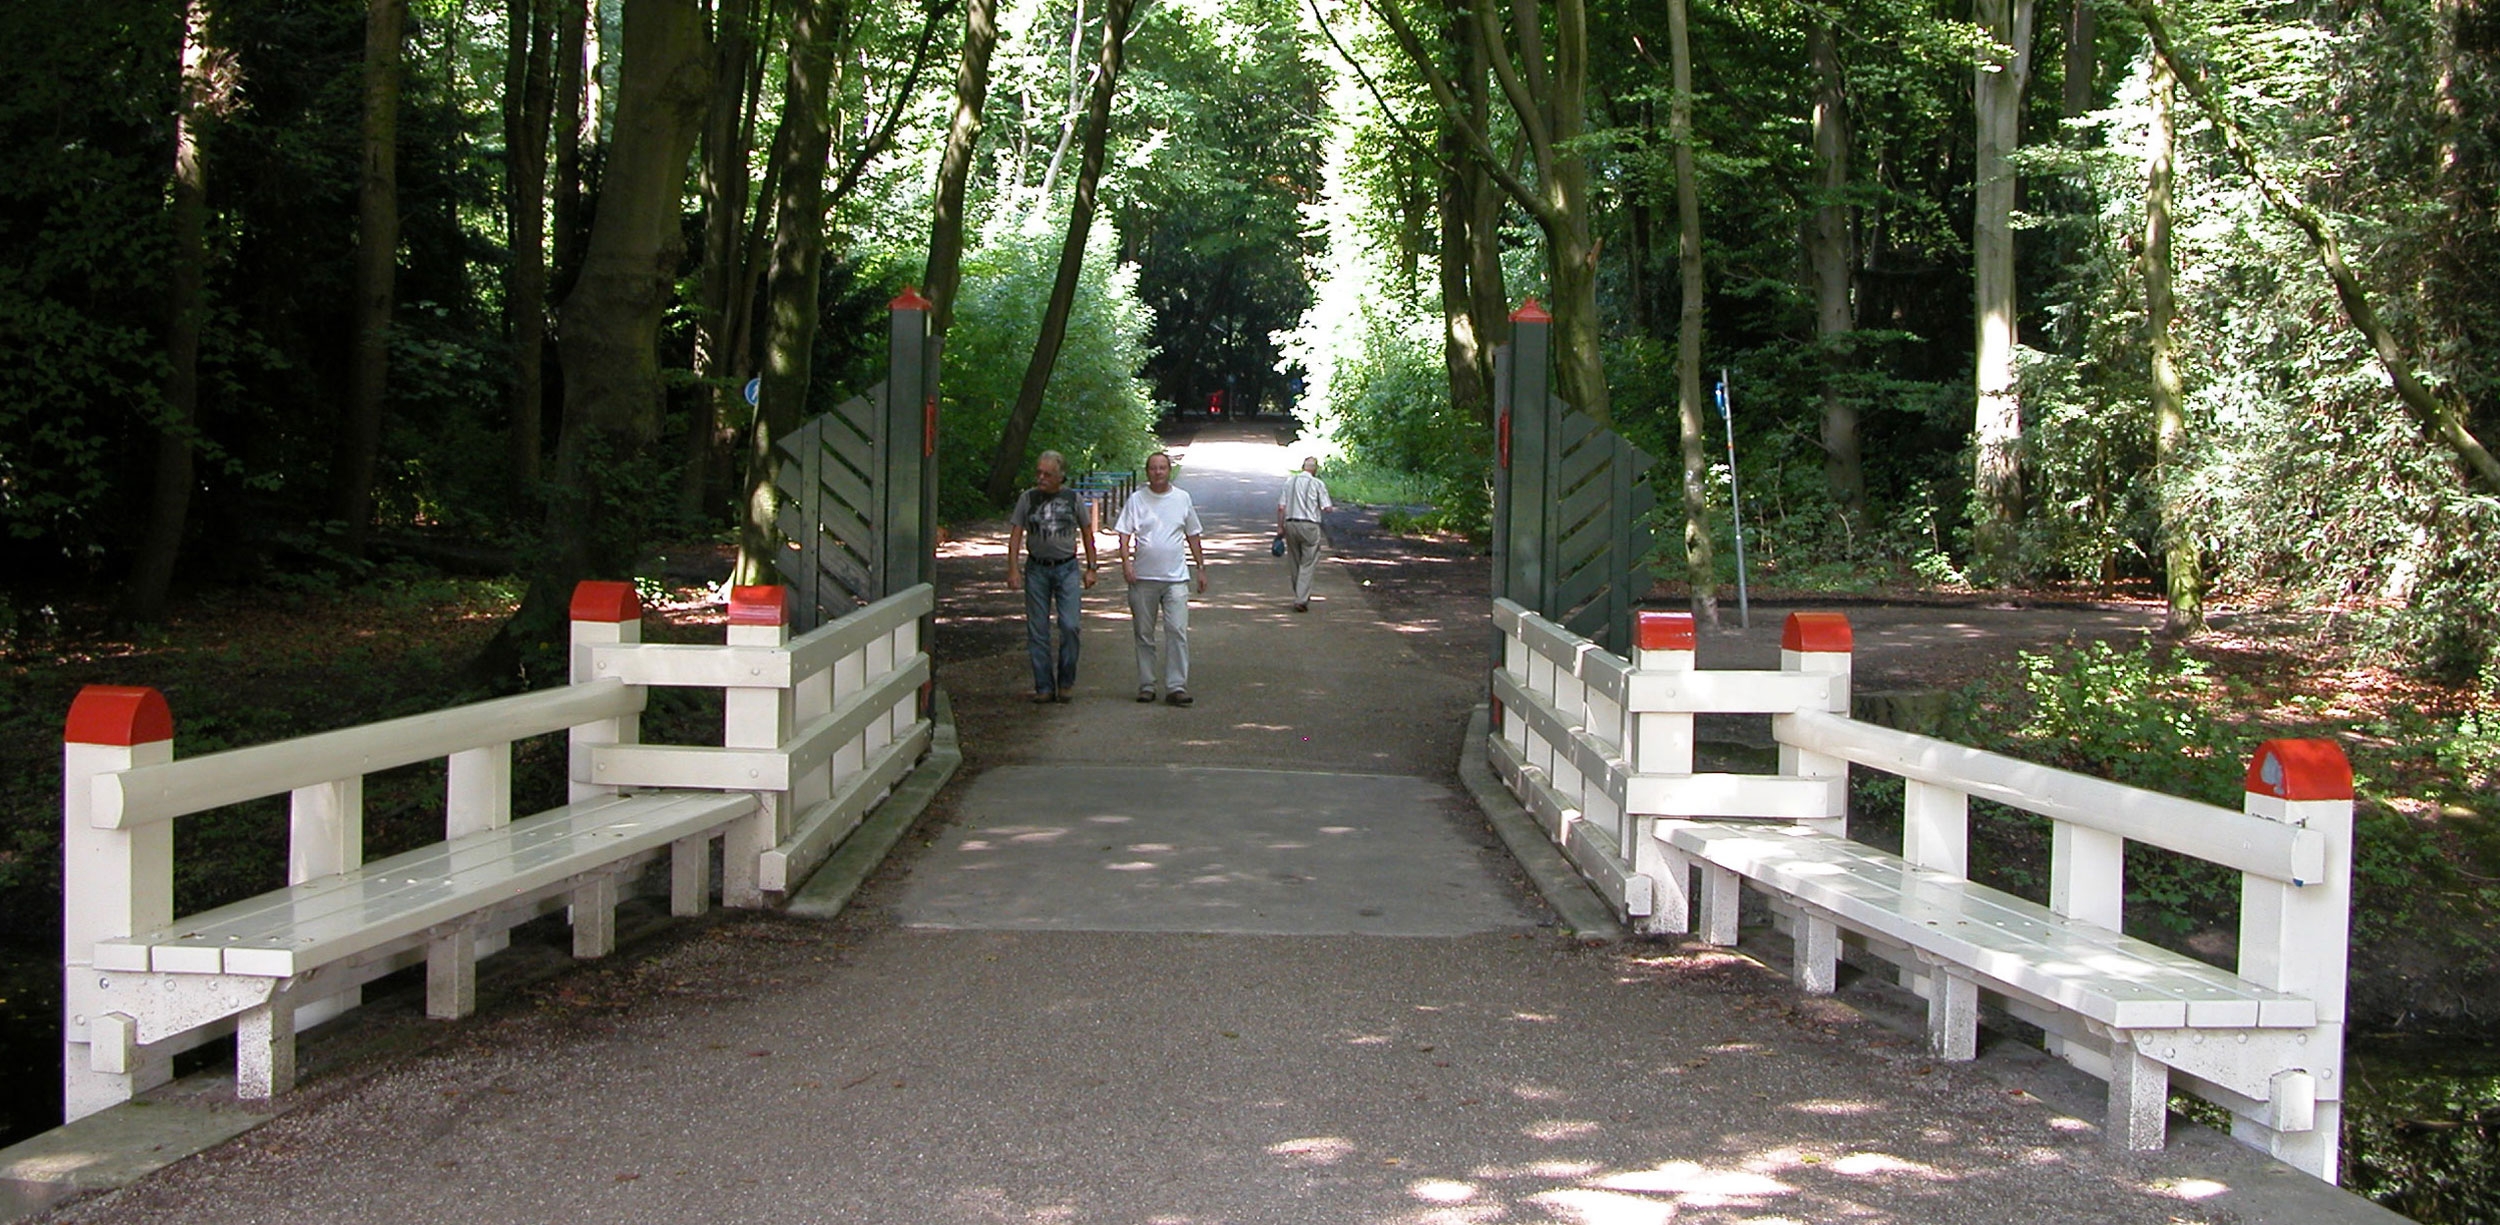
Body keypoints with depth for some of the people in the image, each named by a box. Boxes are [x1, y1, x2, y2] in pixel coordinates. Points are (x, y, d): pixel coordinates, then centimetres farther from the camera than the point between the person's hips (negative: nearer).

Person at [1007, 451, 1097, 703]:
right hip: (1036, 569, 1)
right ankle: (1044, 687, 9)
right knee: (1037, 630, 1)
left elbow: (1086, 533, 12)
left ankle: (1065, 682, 6)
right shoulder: (1028, 499, 4)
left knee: (1069, 625, -11)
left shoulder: (1072, 498, 4)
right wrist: (1013, 569, -7)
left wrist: (1091, 568, 8)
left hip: (1067, 568, -1)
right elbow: (1016, 535, 3)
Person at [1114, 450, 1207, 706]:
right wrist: (1126, 561, -15)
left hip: (1176, 578, 0)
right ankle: (1146, 685, 14)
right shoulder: (1137, 499, 4)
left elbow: (1193, 536, 16)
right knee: (1144, 634, 6)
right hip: (1143, 577, 0)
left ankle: (1176, 686, -8)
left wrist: (1201, 569, 15)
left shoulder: (1182, 498, 9)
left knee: (1178, 631, -9)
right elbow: (1125, 534, 1)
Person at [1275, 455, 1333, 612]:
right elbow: (1327, 508, -6)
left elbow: (1281, 507, 4)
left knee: (1295, 563, 15)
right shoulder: (1318, 484, -5)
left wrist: (1280, 527, 10)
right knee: (1307, 564, 0)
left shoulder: (1289, 481, 6)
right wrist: (1333, 507, 16)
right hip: (1309, 525, -4)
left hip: (1290, 524, 4)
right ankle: (1301, 599, -8)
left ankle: (1300, 596, 23)